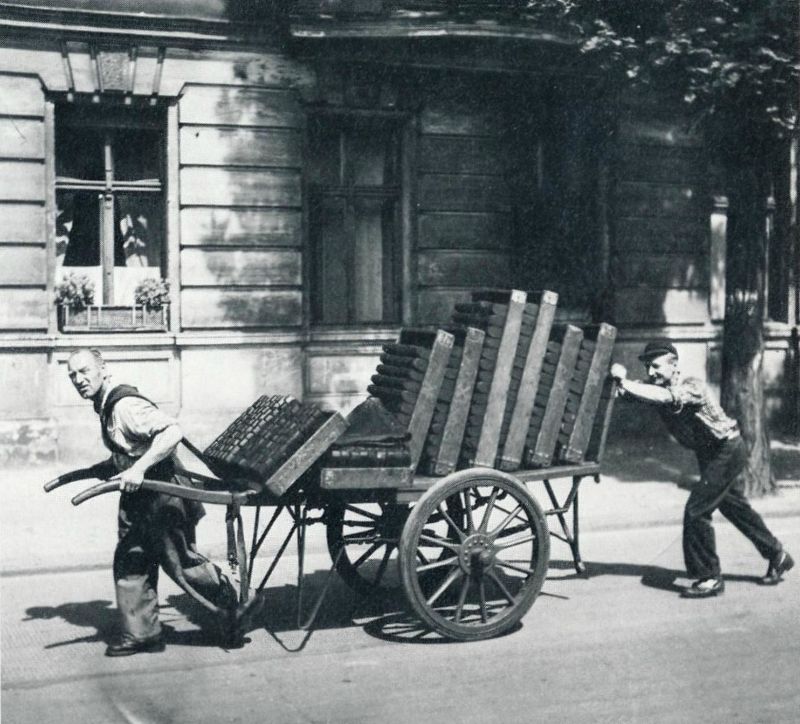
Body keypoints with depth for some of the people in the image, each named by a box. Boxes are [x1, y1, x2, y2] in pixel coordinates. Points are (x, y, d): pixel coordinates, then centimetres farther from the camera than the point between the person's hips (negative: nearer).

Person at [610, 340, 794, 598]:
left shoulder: (691, 386, -28)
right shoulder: (656, 388, -4)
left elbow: (665, 397, -47)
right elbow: (633, 393, -18)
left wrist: (625, 383, -51)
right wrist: (620, 381, -40)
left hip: (728, 450, -9)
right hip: (708, 454, 9)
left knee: (696, 510, -14)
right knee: (735, 508, 20)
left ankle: (709, 578, -4)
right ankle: (777, 556, 37)